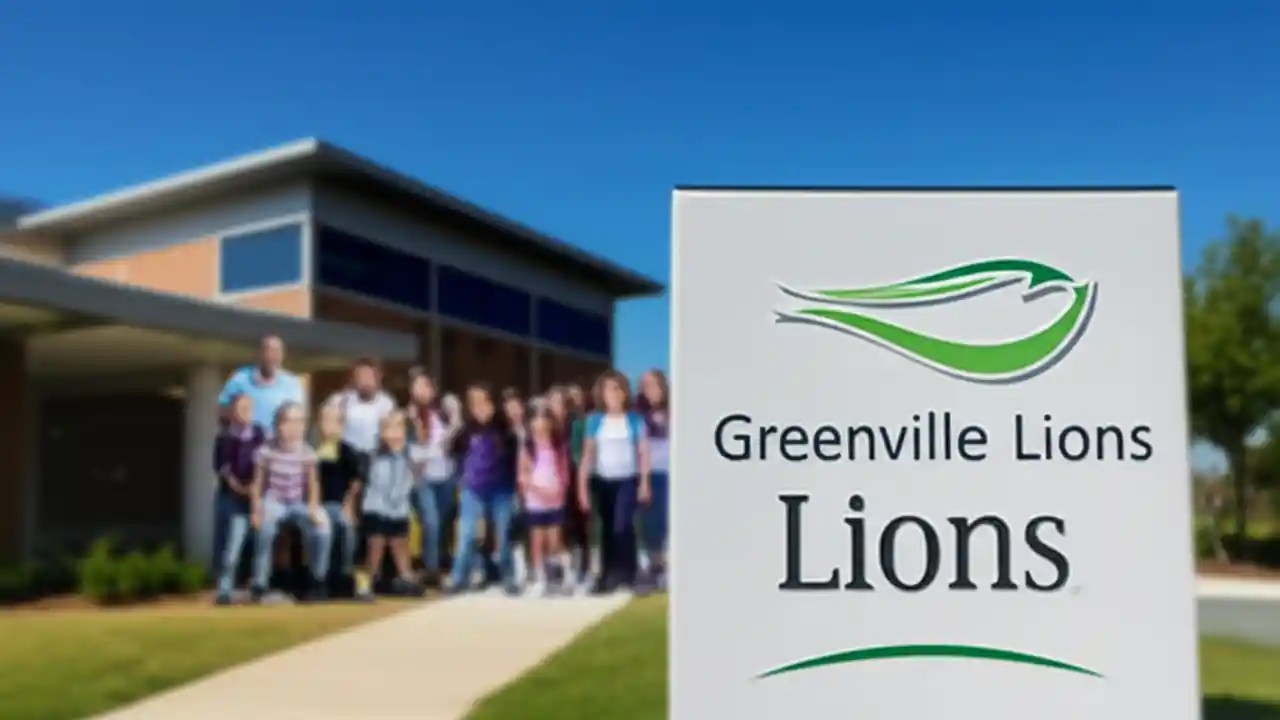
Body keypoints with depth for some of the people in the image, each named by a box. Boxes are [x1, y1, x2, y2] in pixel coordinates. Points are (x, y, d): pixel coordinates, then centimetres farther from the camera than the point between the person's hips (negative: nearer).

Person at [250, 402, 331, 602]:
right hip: (273, 501, -2)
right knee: (265, 530, -33)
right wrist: (256, 510, -12)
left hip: (299, 503, 2)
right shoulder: (266, 450, -10)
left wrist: (313, 506, -11)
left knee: (322, 531, -20)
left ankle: (318, 582, 2)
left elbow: (313, 483, 3)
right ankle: (259, 585, -18)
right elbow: (258, 482, -3)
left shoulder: (307, 452, -6)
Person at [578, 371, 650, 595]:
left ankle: (626, 573, -5)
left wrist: (644, 483, -7)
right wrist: (582, 485, 0)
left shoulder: (634, 420, -2)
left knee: (622, 526, -16)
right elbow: (588, 454, 4)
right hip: (603, 481, 3)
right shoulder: (595, 421, 2)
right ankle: (607, 575, 17)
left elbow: (643, 453, -1)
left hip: (627, 480, -3)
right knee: (607, 529, 9)